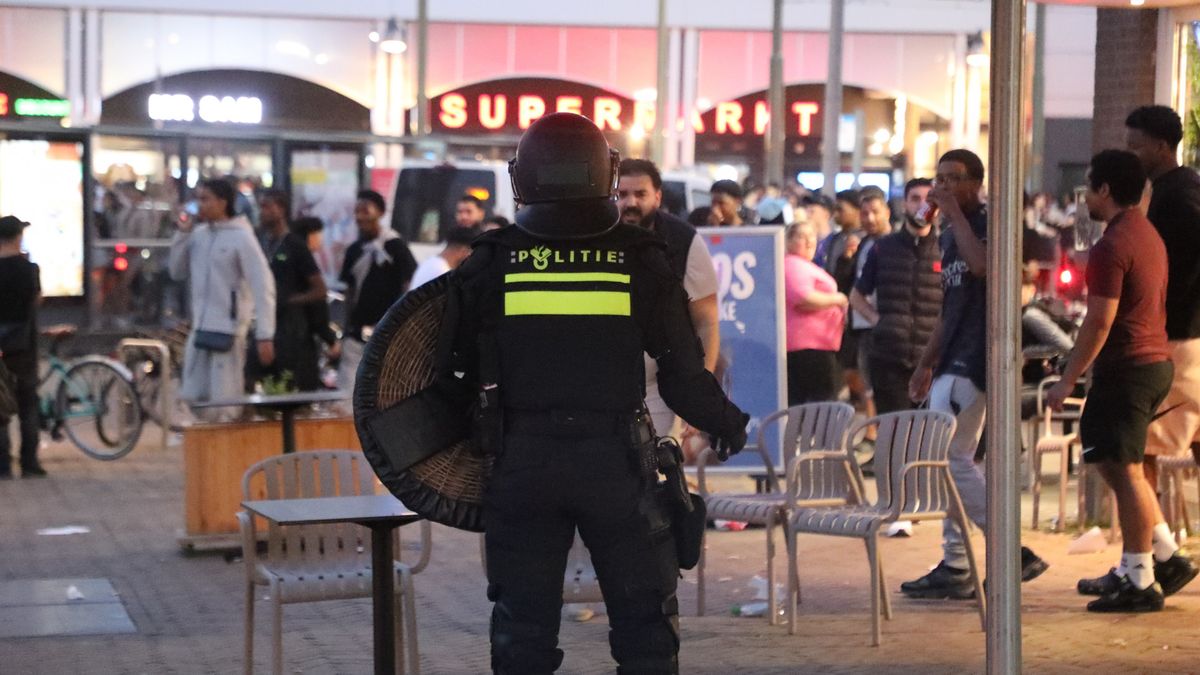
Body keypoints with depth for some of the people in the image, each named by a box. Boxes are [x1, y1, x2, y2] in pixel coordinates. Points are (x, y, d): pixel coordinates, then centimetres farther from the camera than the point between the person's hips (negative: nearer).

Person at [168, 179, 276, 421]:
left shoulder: (241, 237, -10)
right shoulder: (198, 235, 9)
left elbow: (263, 287, -12)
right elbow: (177, 272, 13)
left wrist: (265, 335, -18)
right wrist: (182, 234, 2)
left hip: (228, 331, -7)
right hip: (199, 329, 7)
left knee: (223, 406, -4)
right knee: (193, 398, 10)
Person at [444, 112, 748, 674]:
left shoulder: (492, 261, -3)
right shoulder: (641, 260, -5)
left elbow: (464, 366, 6)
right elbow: (683, 375, -2)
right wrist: (726, 423, 17)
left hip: (522, 464, 1)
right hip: (615, 460, -1)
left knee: (522, 627, 12)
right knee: (645, 624, 11)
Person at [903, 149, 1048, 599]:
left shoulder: (989, 222, -9)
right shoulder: (950, 233, 18)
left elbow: (981, 264, -32)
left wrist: (955, 213, -21)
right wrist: (926, 364, 23)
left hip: (973, 360, -10)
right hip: (953, 362, 10)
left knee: (950, 461, -12)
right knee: (952, 463, 9)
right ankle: (954, 569, 14)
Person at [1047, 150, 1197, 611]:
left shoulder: (1112, 246, -16)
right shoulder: (1149, 235, 15)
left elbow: (1100, 321, -20)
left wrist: (1068, 379, -15)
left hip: (1126, 368, -10)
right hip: (1156, 361, 10)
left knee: (1124, 471, -4)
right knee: (1116, 463, 18)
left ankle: (1140, 583, 0)